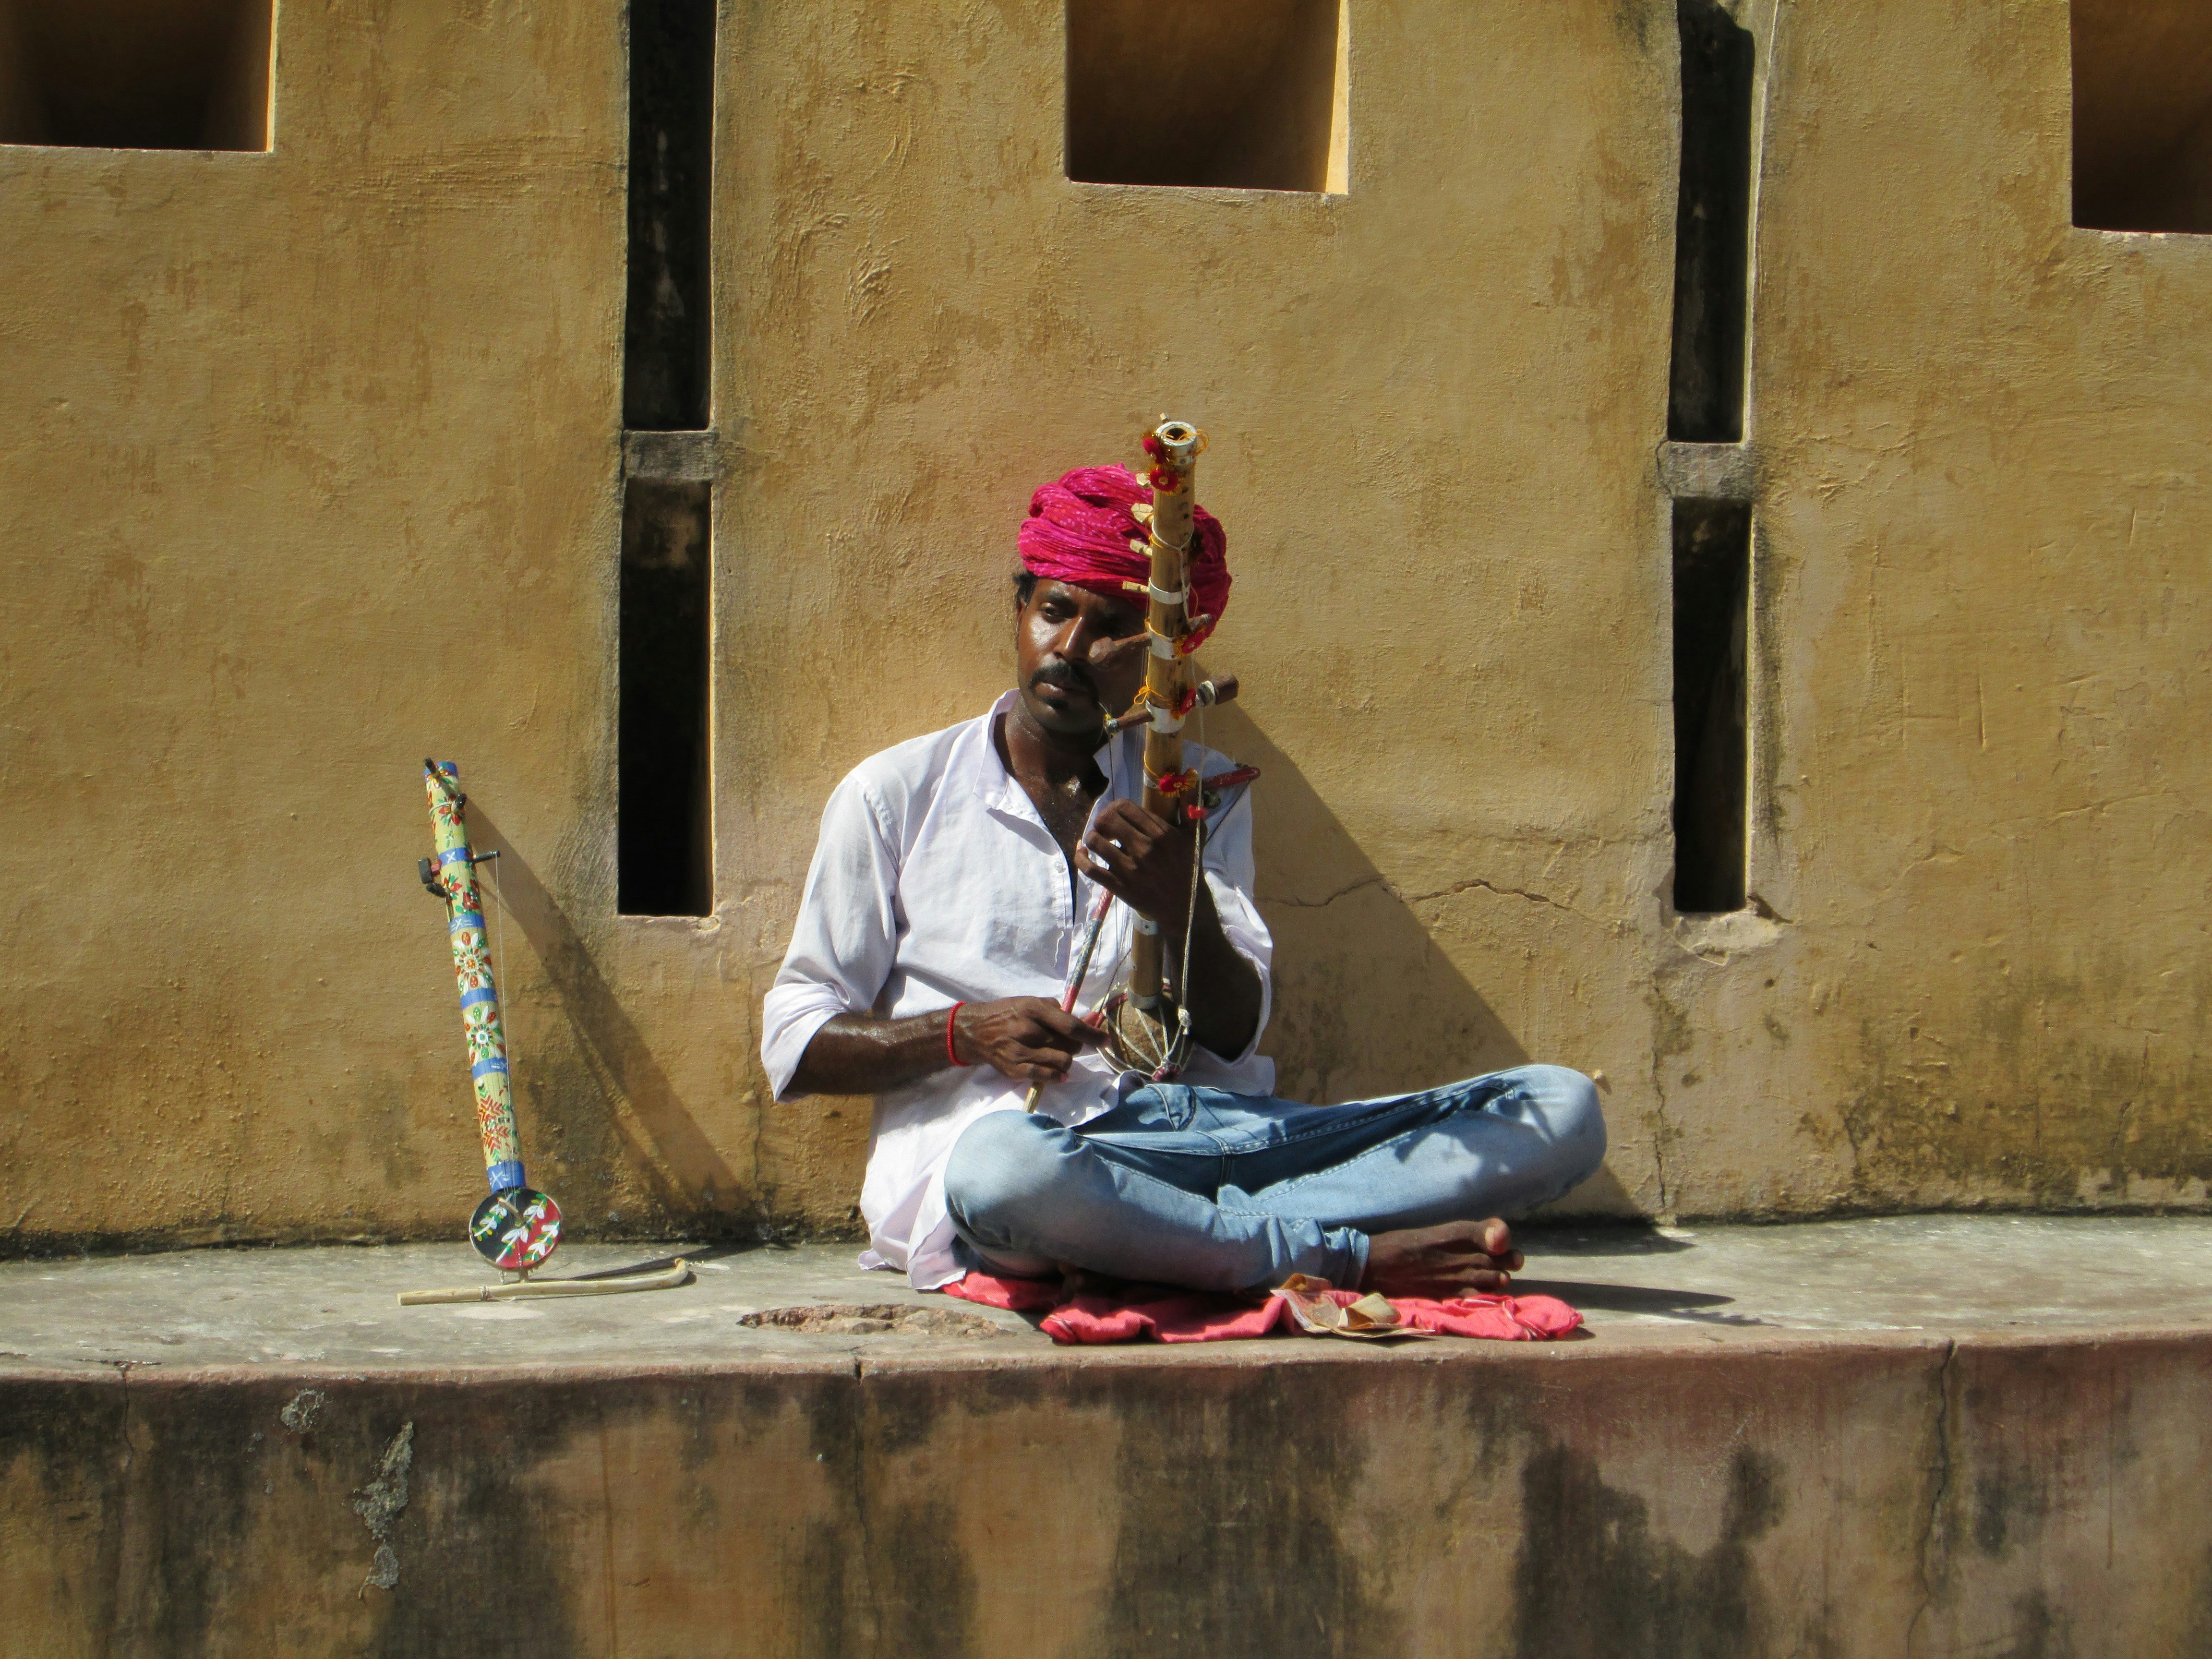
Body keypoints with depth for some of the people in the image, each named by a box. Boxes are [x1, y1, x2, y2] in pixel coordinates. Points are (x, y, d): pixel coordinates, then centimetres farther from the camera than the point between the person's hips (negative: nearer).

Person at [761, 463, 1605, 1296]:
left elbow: (1236, 1035, 10)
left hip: (1195, 1128, 4)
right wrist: (965, 1031, -7)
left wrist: (1184, 910, -10)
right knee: (1006, 1168, -44)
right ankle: (1354, 1256, -25)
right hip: (990, 1129, -3)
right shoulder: (896, 795, 14)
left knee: (1561, 1107, -13)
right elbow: (791, 1044, 10)